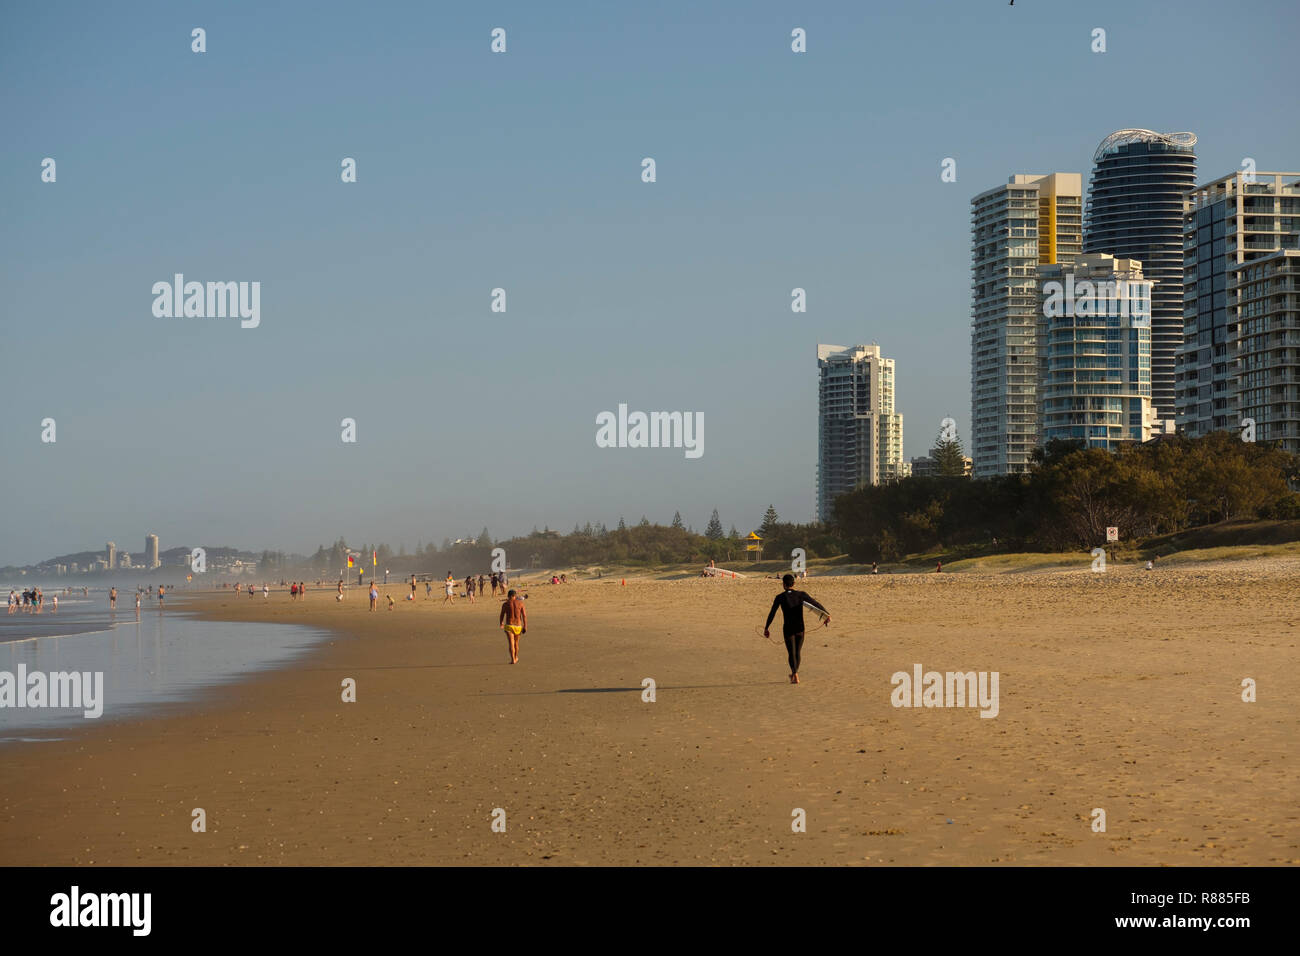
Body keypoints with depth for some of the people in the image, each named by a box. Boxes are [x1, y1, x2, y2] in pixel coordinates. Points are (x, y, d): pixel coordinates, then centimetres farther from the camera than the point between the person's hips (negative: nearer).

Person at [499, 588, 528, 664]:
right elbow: (524, 615, -5)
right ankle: (516, 658, 37)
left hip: (509, 626, -2)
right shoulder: (520, 603, -1)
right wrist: (525, 627, -2)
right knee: (516, 642, 21)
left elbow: (502, 616, 6)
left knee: (511, 643, -6)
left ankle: (513, 660, -19)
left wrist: (501, 624, 25)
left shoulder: (505, 604, -3)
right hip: (518, 626, 2)